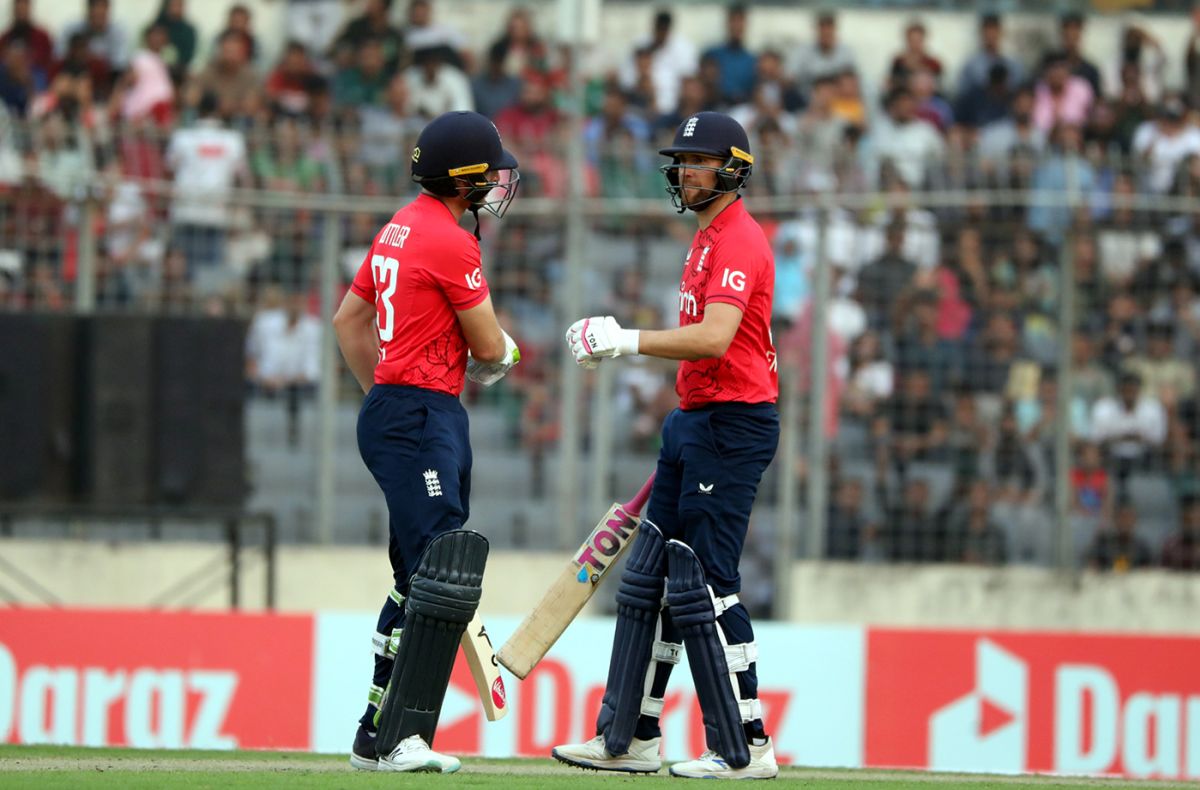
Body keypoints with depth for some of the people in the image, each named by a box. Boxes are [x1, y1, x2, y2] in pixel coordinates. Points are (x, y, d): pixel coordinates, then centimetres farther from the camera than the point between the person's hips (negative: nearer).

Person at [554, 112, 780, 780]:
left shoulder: (739, 240, -14)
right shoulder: (709, 239, 19)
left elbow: (715, 338, -28)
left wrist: (629, 341, -30)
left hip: (732, 424, -11)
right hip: (697, 423, 11)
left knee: (702, 586, -12)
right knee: (648, 577, 12)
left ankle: (746, 748, -8)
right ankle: (631, 739, 17)